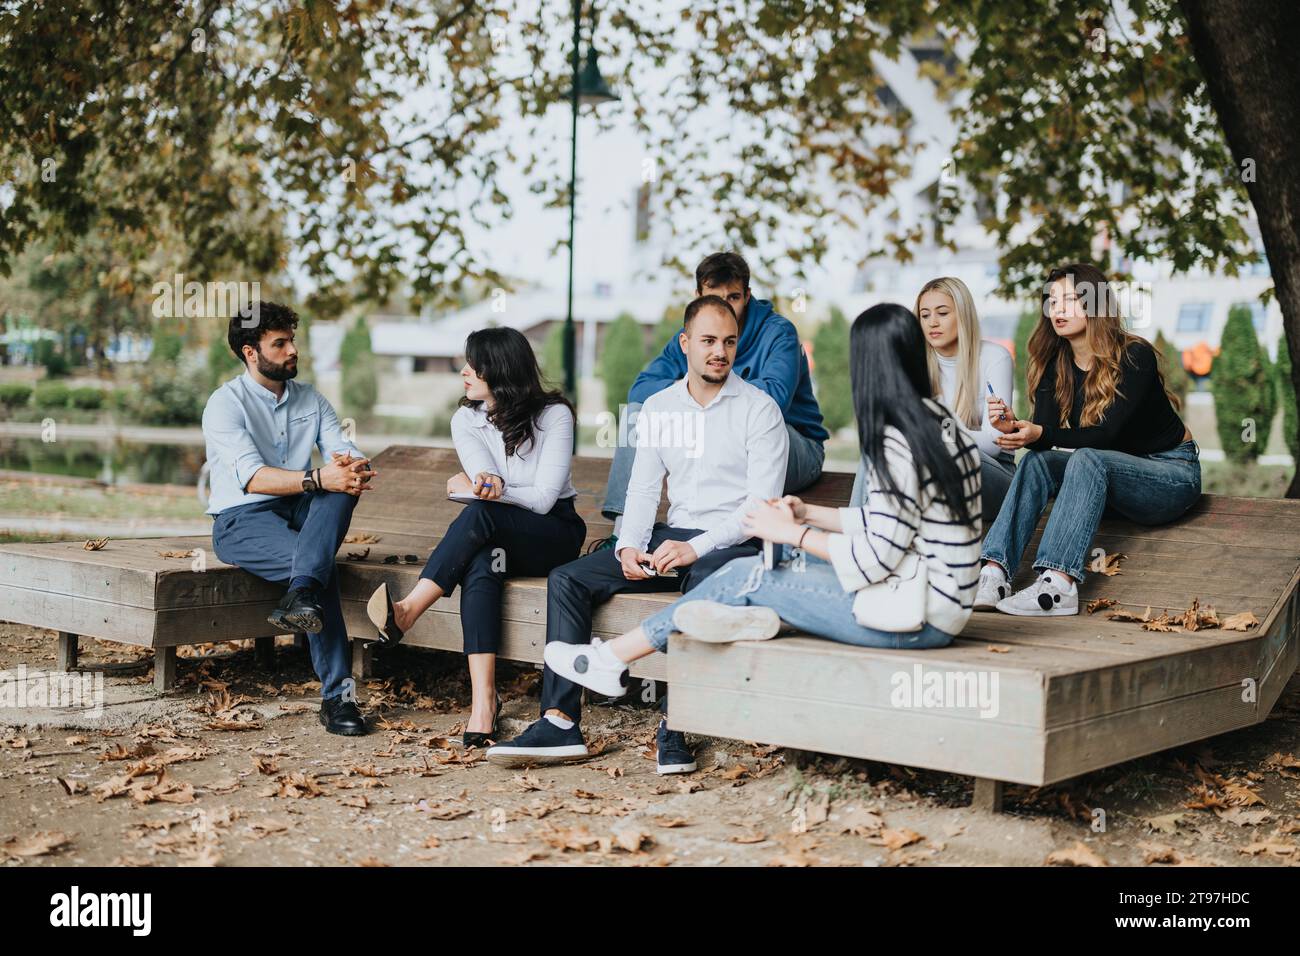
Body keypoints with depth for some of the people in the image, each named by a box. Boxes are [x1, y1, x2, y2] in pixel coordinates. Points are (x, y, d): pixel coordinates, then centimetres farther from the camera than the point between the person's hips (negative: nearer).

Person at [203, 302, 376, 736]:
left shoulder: (310, 399, 12)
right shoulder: (226, 403, -7)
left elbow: (349, 455, 0)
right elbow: (252, 477, -23)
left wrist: (354, 468, -27)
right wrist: (318, 478, -36)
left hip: (299, 510, 5)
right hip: (241, 521, -5)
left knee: (342, 487, -29)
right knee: (318, 562, -32)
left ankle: (300, 596, -49)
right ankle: (337, 695, -37)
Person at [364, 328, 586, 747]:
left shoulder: (553, 415, -8)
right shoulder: (466, 420, 5)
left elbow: (545, 498, -15)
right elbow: (486, 479, -12)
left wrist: (483, 491, -25)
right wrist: (489, 484, -37)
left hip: (554, 533, -3)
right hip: (496, 536, 3)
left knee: (480, 514, -35)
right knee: (480, 566, -36)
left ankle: (407, 612, -39)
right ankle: (483, 699, -45)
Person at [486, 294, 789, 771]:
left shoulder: (759, 408, -3)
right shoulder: (658, 407, 13)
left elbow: (763, 503, -11)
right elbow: (643, 487, 12)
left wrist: (696, 548, -21)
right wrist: (629, 546, -9)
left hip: (734, 543, -5)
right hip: (671, 535, 6)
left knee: (705, 580, -41)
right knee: (567, 579, -11)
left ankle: (674, 729, -35)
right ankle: (560, 722, -19)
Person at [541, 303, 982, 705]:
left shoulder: (897, 442, -19)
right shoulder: (939, 423, 11)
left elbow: (875, 558, -21)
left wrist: (792, 532, -9)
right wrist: (809, 514, 14)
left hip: (917, 616, -9)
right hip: (937, 600, 9)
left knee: (746, 575, -1)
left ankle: (613, 659, 8)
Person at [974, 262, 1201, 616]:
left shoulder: (1135, 356, -18)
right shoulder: (1055, 365, -1)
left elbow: (1106, 434, -26)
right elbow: (1044, 434, -10)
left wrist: (1041, 433, -40)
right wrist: (1014, 427, -32)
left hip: (1172, 473, -6)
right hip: (1110, 476, 6)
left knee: (1087, 459, -34)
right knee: (1035, 461, -20)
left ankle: (1058, 587, -49)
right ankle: (993, 574, -36)